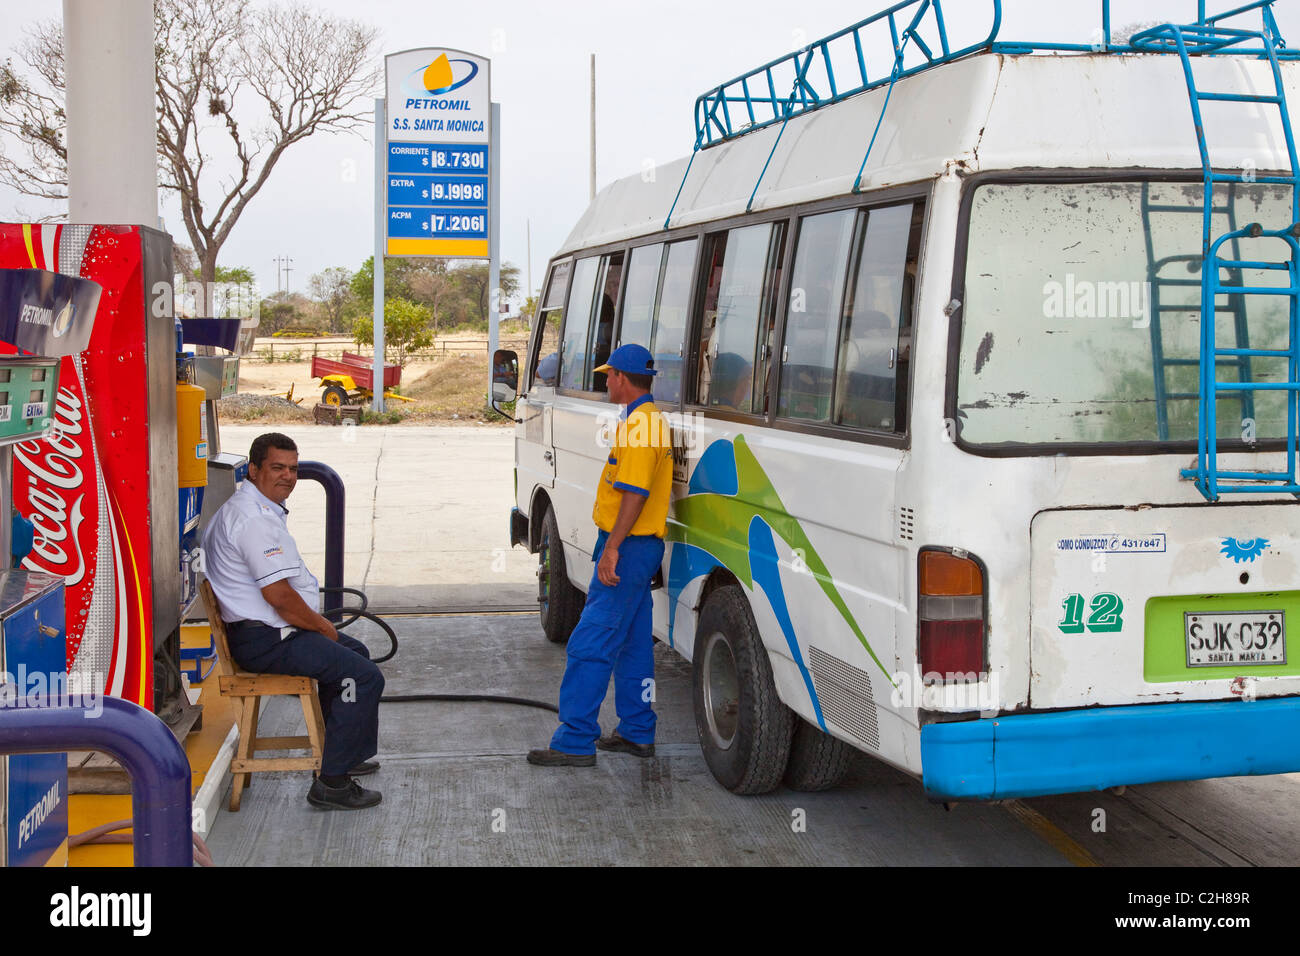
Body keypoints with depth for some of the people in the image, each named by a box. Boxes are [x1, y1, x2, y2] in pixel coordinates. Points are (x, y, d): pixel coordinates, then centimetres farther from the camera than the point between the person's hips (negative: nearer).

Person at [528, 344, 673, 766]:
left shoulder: (640, 423, -17)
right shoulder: (647, 418, 17)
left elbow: (635, 493, -25)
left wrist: (611, 548, -25)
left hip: (628, 547, -11)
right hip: (640, 546, 11)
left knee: (590, 645, -10)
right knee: (632, 644, 15)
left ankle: (575, 741, -8)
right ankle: (637, 732, 23)